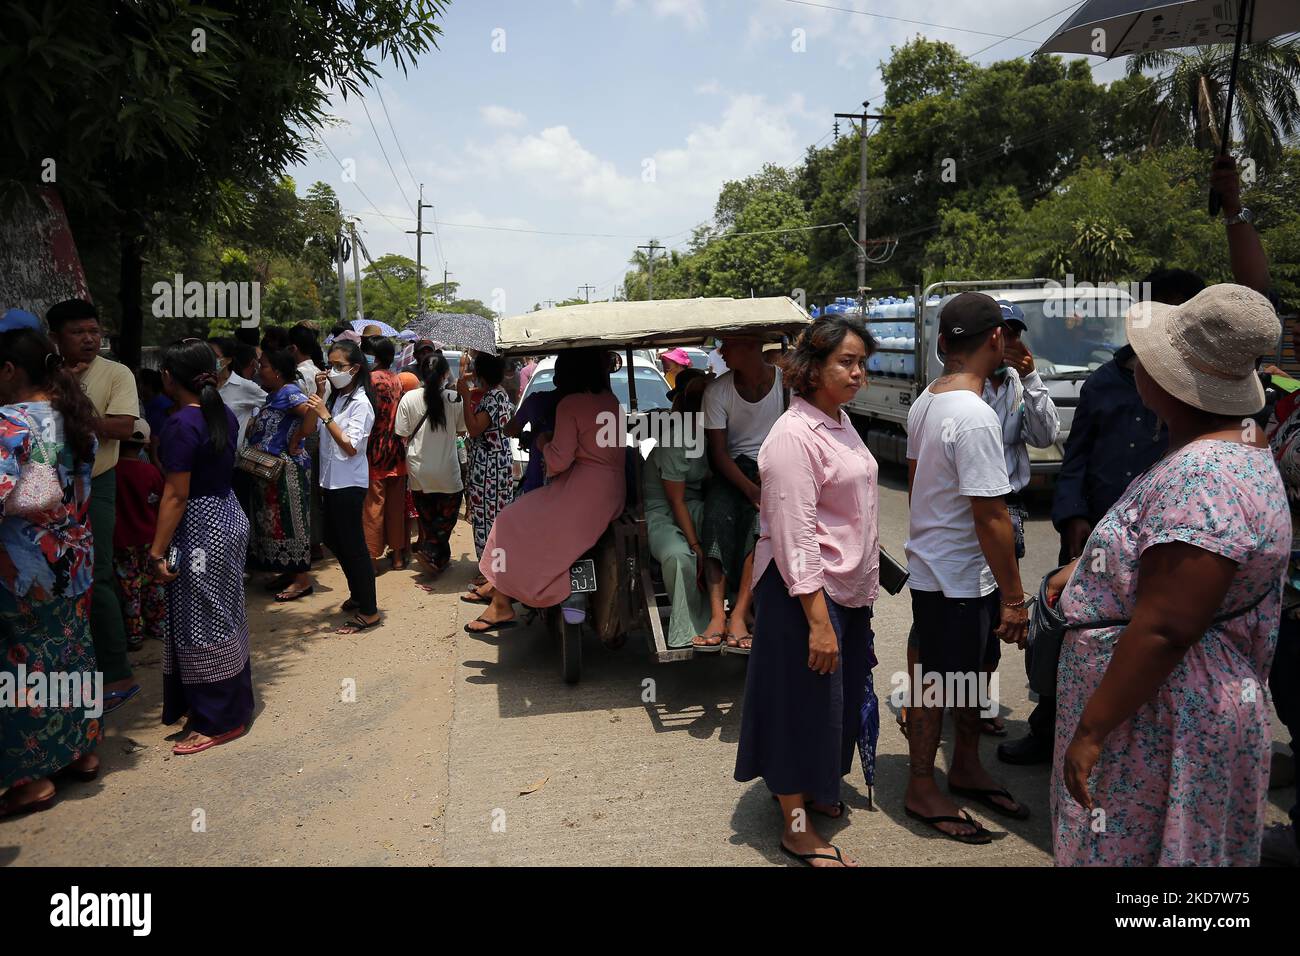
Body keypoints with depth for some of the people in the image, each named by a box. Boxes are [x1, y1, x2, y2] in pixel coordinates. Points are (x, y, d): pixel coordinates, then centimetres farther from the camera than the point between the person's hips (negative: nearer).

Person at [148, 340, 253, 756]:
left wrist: (157, 551, -17)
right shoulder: (224, 415, 5)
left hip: (199, 529, -9)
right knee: (224, 617, 19)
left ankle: (218, 720, 12)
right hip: (228, 515, 9)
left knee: (200, 624, 2)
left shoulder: (182, 425, -20)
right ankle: (234, 701, 32)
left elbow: (176, 495, -21)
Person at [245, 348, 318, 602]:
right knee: (276, 521, 16)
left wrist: (295, 443, -25)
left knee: (290, 520, -3)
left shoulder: (288, 393, -16)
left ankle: (302, 579, 6)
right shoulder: (275, 394, 13)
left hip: (288, 469, -10)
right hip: (272, 470, 10)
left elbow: (312, 412, -34)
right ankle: (288, 571, 27)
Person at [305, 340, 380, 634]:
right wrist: (319, 395, 3)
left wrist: (325, 415, -23)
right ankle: (357, 595, 35)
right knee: (334, 541, 19)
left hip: (349, 484, -9)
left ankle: (368, 612, 4)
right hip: (332, 480, 9)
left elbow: (350, 446, -21)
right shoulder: (335, 397, 9)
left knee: (353, 546, -4)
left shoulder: (360, 403, -15)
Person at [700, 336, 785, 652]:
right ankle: (717, 613, -33)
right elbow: (719, 452, -5)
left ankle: (739, 614, -29)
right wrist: (752, 490, -18)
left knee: (762, 519, -30)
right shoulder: (717, 391, -2)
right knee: (717, 515, -28)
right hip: (734, 469, 1)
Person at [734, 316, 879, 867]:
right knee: (803, 702, 3)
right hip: (805, 591, -9)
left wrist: (864, 589, 20)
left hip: (849, 590, 9)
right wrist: (818, 619, -25)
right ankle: (796, 826, 19)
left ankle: (812, 789, 41)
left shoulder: (839, 421, 9)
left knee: (839, 695, 20)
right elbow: (794, 537, -24)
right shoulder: (794, 435, -20)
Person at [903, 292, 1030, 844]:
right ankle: (922, 789, 23)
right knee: (937, 681, 6)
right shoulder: (975, 417, -25)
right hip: (958, 576, -9)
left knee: (975, 668, 22)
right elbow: (990, 516, -25)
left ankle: (966, 768, 39)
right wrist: (1013, 596, -18)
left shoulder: (924, 403, 4)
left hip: (930, 561, 9)